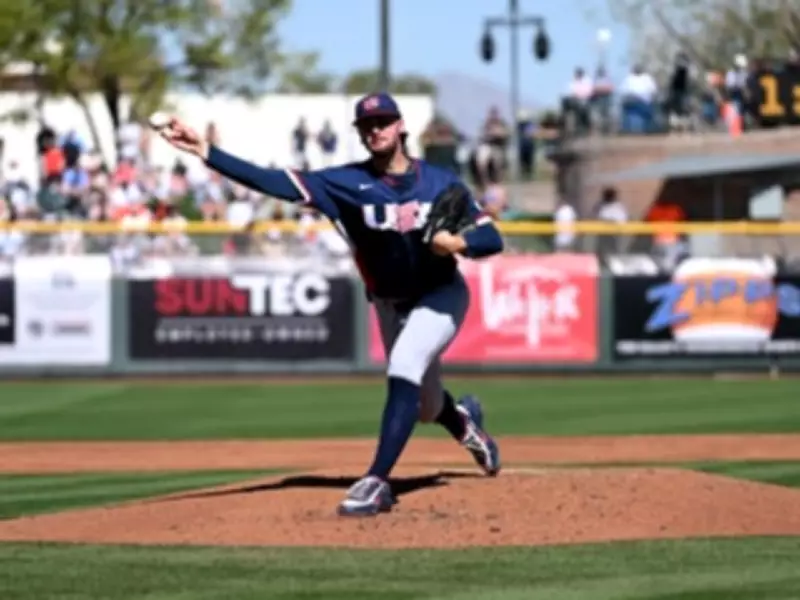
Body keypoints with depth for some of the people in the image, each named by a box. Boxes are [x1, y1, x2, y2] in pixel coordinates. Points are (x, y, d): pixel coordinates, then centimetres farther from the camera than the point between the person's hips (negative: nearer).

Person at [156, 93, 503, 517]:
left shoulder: (441, 183, -15)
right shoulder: (348, 182, -15)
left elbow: (492, 239, -15)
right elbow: (276, 182, -27)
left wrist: (459, 243, -39)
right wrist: (203, 151, -39)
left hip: (440, 296, -3)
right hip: (390, 305, 3)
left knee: (404, 370, -29)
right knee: (423, 406, 16)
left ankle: (376, 481, -31)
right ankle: (463, 422, 54)